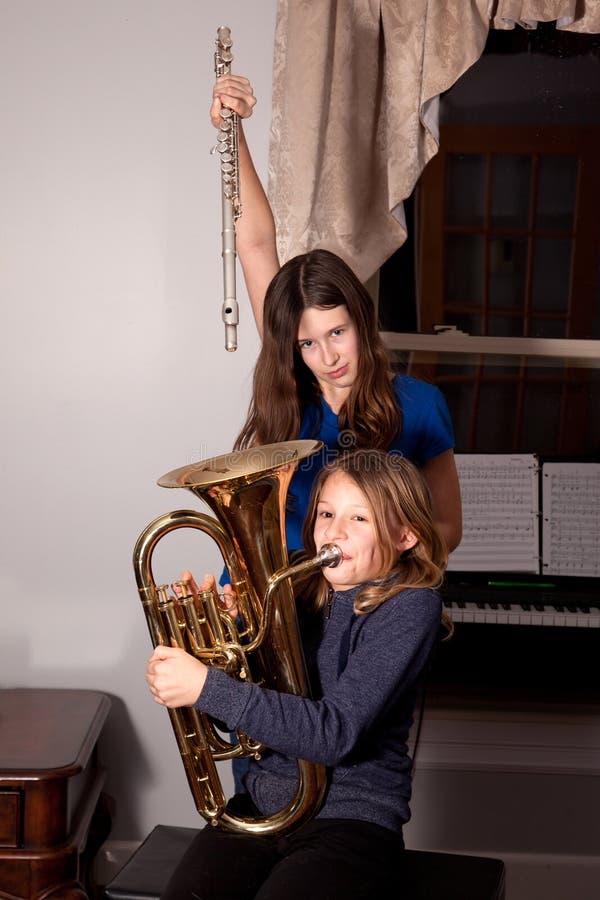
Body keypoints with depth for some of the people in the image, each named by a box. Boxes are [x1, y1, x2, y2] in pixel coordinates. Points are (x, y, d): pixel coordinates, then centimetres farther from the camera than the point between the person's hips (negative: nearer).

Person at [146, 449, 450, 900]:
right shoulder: (299, 593, 6)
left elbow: (336, 733, -22)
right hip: (261, 805, 4)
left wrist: (208, 686, -26)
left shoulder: (410, 606, -11)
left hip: (350, 817, -4)